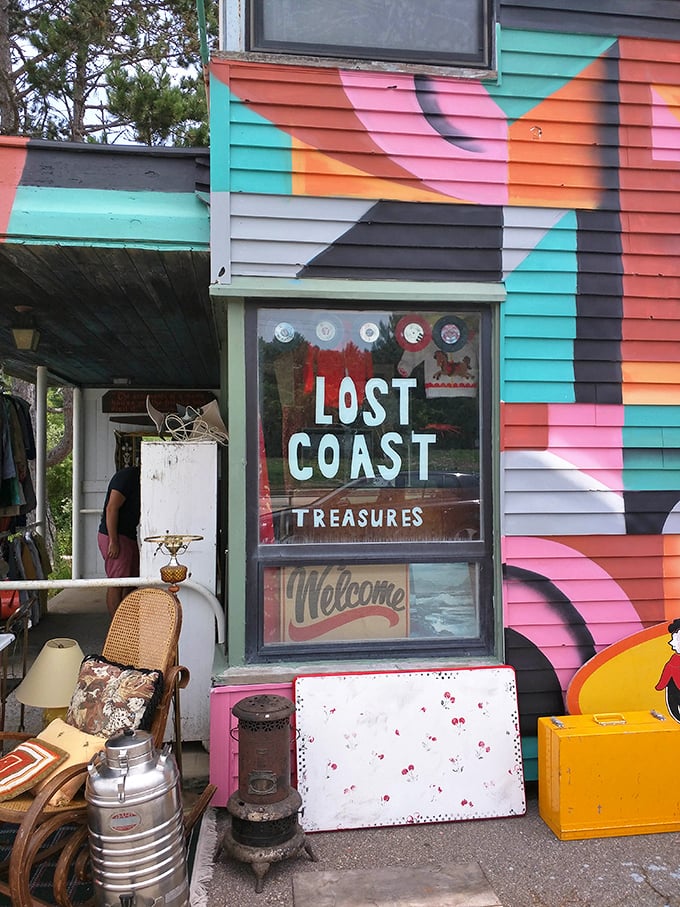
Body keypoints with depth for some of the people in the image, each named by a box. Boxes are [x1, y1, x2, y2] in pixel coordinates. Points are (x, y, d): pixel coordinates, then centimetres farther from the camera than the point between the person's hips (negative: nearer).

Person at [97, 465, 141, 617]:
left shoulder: (136, 478, 14)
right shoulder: (127, 476, -17)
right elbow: (111, 508, -22)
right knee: (117, 584, -5)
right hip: (115, 537, -10)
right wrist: (113, 541, -24)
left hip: (128, 536, 10)